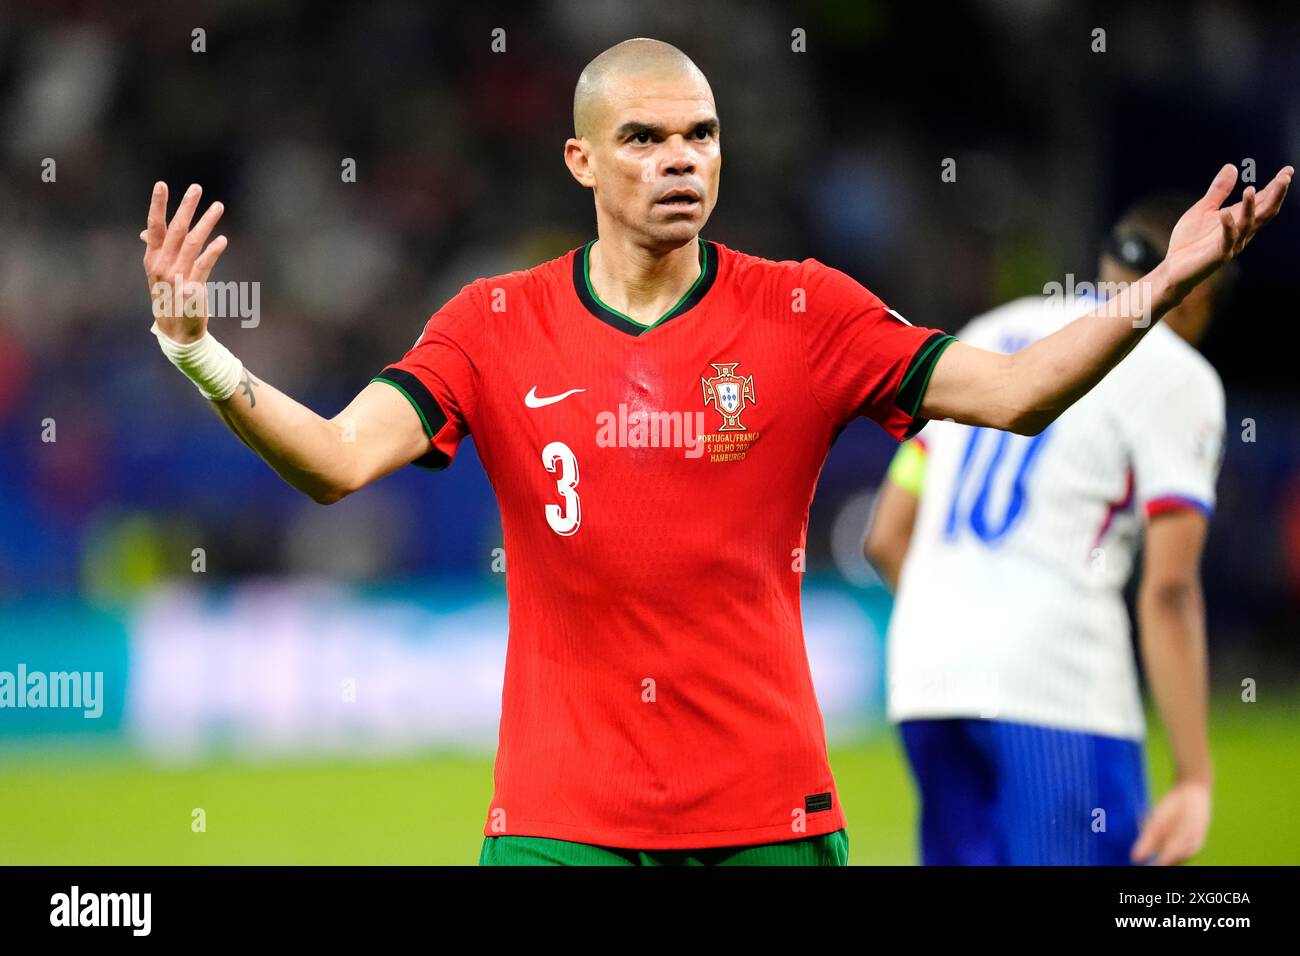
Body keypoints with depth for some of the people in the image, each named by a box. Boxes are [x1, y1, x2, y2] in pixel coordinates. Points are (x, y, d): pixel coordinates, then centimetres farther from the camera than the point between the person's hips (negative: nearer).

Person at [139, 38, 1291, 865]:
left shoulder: (804, 314, 2)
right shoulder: (496, 326, 3)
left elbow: (1014, 391, -5)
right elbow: (337, 459, -7)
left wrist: (1165, 283, -19)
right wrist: (195, 346, -22)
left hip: (768, 815, 0)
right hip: (560, 816, 0)